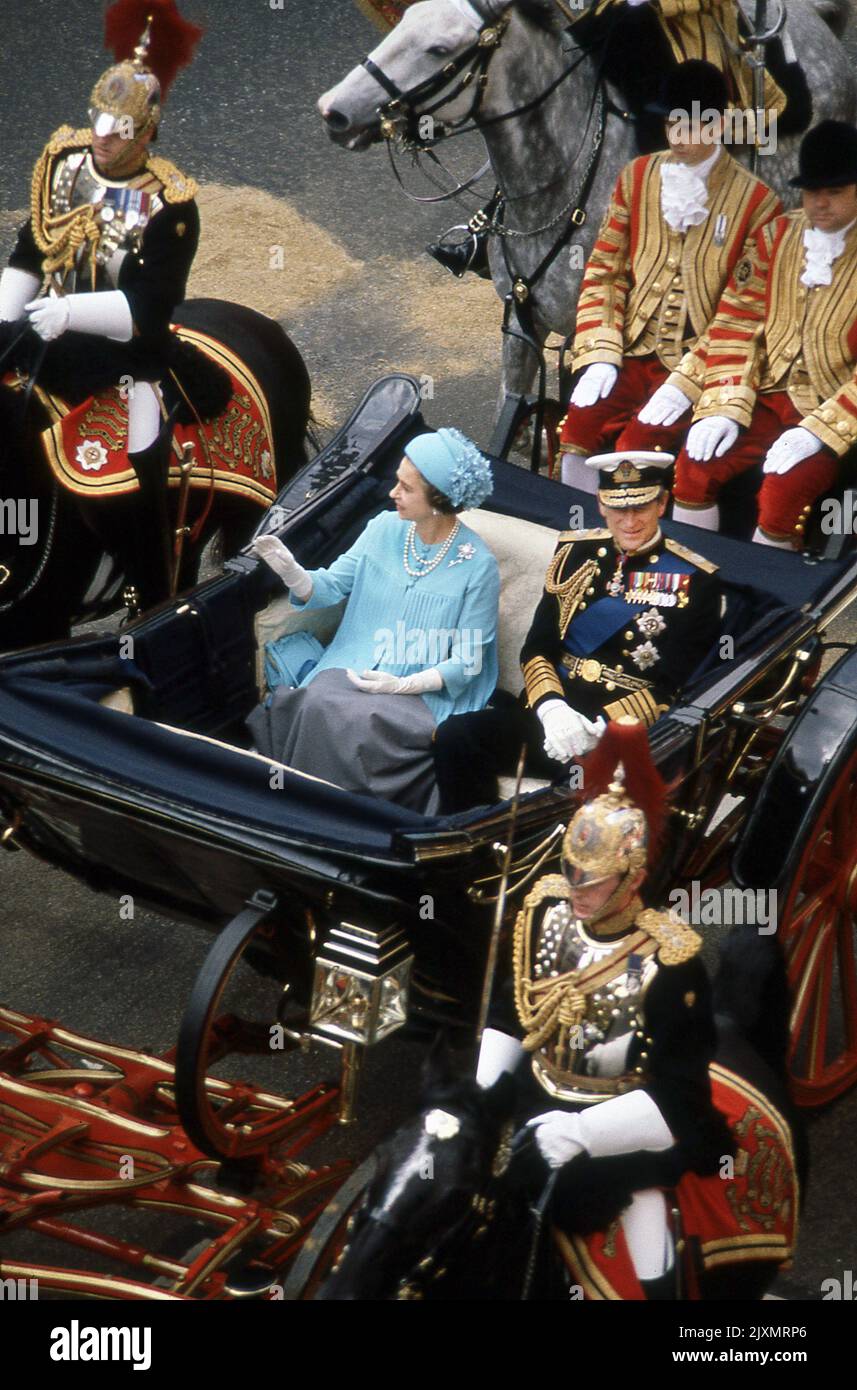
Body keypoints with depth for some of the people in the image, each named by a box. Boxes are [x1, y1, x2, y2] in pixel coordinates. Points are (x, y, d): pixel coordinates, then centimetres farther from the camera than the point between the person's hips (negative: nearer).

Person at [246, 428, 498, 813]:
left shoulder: (478, 565, -10)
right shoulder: (384, 528, 3)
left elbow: (467, 661, -7)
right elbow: (330, 587, 6)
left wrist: (403, 685, -19)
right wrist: (290, 571, -15)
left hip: (423, 692, -4)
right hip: (352, 666, 4)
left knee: (361, 722, -33)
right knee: (317, 706, -29)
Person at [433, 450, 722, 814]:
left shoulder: (694, 581, 0)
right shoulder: (575, 552, 13)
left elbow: (672, 689, -6)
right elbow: (537, 648, 10)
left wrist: (599, 727, -18)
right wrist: (551, 707, -12)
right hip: (554, 711, 4)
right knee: (454, 737, -20)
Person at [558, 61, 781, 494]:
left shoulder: (756, 202, -4)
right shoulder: (638, 177, 8)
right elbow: (603, 271, 8)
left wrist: (687, 379, -17)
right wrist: (599, 355, -6)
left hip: (698, 364, -3)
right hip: (633, 354, 4)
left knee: (637, 445, -24)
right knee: (578, 426, -19)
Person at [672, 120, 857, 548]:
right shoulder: (777, 235, 5)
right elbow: (737, 320, 4)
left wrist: (820, 431, -23)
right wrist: (724, 407, -9)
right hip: (769, 395, 5)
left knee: (783, 491, -28)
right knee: (694, 465, -15)